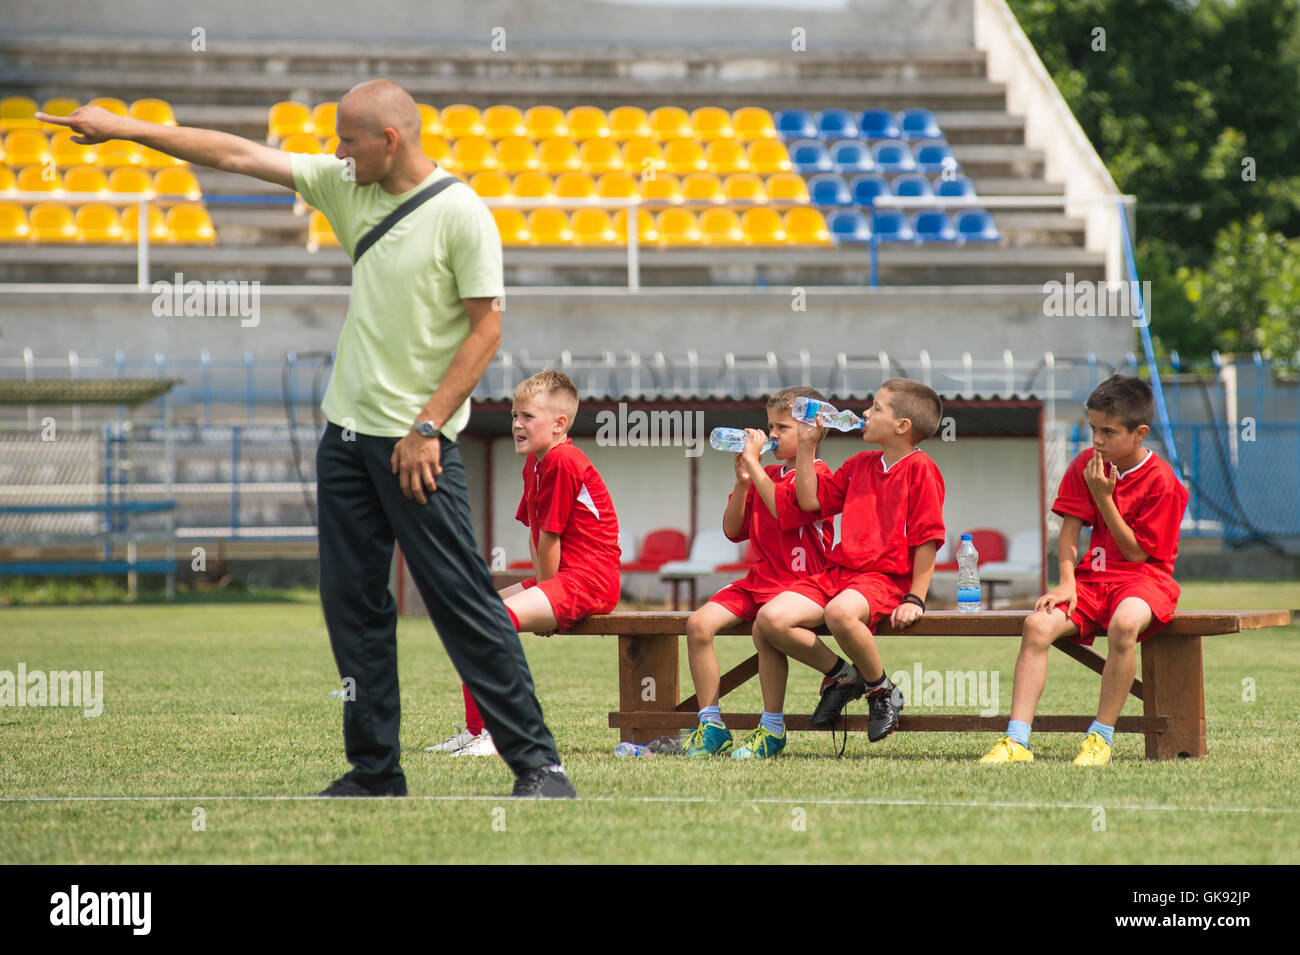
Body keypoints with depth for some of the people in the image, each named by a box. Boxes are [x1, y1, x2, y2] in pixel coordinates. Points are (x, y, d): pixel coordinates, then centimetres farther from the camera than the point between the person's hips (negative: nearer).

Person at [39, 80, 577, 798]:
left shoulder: (460, 213, -12)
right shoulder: (346, 186, 7)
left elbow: (486, 327, -12)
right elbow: (238, 155, 9)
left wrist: (427, 427, -16)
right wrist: (122, 128, 9)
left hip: (416, 443, -7)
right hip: (346, 430, 7)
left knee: (462, 602, -8)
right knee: (353, 604, 7)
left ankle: (537, 763, -2)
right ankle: (374, 772, 13)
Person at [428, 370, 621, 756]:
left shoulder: (563, 462, -16)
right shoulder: (534, 463, 15)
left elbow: (549, 538, -15)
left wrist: (546, 589, -6)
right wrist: (539, 585, 4)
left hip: (588, 579, -11)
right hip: (559, 579, 11)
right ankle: (475, 729, 10)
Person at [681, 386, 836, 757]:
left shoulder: (815, 474, -3)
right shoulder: (766, 474, 18)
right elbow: (733, 530, 15)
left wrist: (754, 464, -15)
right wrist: (742, 482, 1)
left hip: (800, 583, -7)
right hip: (758, 580, 7)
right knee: (699, 623, -15)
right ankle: (711, 728, -12)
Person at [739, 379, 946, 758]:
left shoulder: (919, 469, -5)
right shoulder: (859, 465, 19)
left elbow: (927, 539, -9)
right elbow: (810, 500, 21)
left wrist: (915, 599, -14)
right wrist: (806, 446, 16)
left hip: (886, 579, -7)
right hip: (838, 571, 7)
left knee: (840, 613, -41)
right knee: (769, 619, -15)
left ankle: (882, 689, -13)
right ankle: (840, 676, 5)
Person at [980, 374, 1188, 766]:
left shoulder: (1162, 481, -11)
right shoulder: (1085, 465, 6)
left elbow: (1136, 552, -11)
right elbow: (1069, 531, 4)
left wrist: (1104, 496, -17)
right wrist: (1066, 584, -10)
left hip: (1144, 577, -5)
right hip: (1093, 576, 5)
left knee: (1124, 624, -40)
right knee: (1038, 624, -22)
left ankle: (1100, 738, -29)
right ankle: (1017, 740, -25)